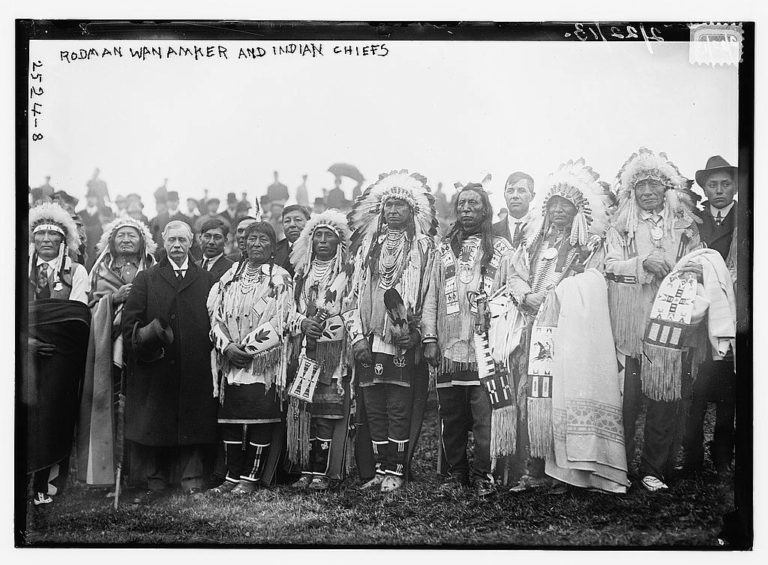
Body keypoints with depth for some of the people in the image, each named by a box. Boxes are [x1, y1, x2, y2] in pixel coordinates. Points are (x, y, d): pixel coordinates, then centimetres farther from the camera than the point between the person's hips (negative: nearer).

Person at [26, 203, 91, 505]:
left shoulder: (76, 271, 8)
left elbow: (76, 313, -2)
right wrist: (26, 339, -9)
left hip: (60, 354, -1)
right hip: (28, 348, 1)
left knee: (52, 411, -5)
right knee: (27, 411, -7)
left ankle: (42, 485, 2)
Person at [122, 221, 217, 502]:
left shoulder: (205, 280, 12)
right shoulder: (146, 279, 10)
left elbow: (214, 324, 6)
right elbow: (130, 324, 2)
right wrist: (151, 333, -15)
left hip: (195, 370, 0)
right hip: (155, 371, 0)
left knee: (194, 425, 3)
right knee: (155, 426, 4)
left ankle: (192, 483, 11)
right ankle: (157, 483, 15)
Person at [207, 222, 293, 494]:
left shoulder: (281, 279, 2)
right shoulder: (230, 276, 14)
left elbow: (279, 322, -7)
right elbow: (215, 313, 7)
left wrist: (248, 348, -11)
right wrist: (227, 346, -8)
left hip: (264, 361, -4)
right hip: (231, 359, 4)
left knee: (259, 418, -4)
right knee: (230, 417, 3)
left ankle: (251, 477, 4)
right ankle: (232, 476, 11)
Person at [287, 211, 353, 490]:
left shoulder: (347, 273, 3)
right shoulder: (302, 272, 16)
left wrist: (324, 325, -12)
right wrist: (303, 322, -7)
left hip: (333, 351, -4)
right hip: (304, 349, 4)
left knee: (327, 411, -7)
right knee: (302, 408, 0)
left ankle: (322, 472, -2)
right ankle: (306, 470, 6)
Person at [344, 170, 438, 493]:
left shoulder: (422, 246, 4)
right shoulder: (368, 246, 16)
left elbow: (429, 295, -2)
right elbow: (356, 293, 13)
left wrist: (415, 333, -14)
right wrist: (357, 336, 3)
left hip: (405, 344, -4)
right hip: (370, 343, 4)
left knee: (399, 409, -3)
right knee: (373, 409, 7)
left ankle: (396, 470, 5)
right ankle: (381, 468, 16)